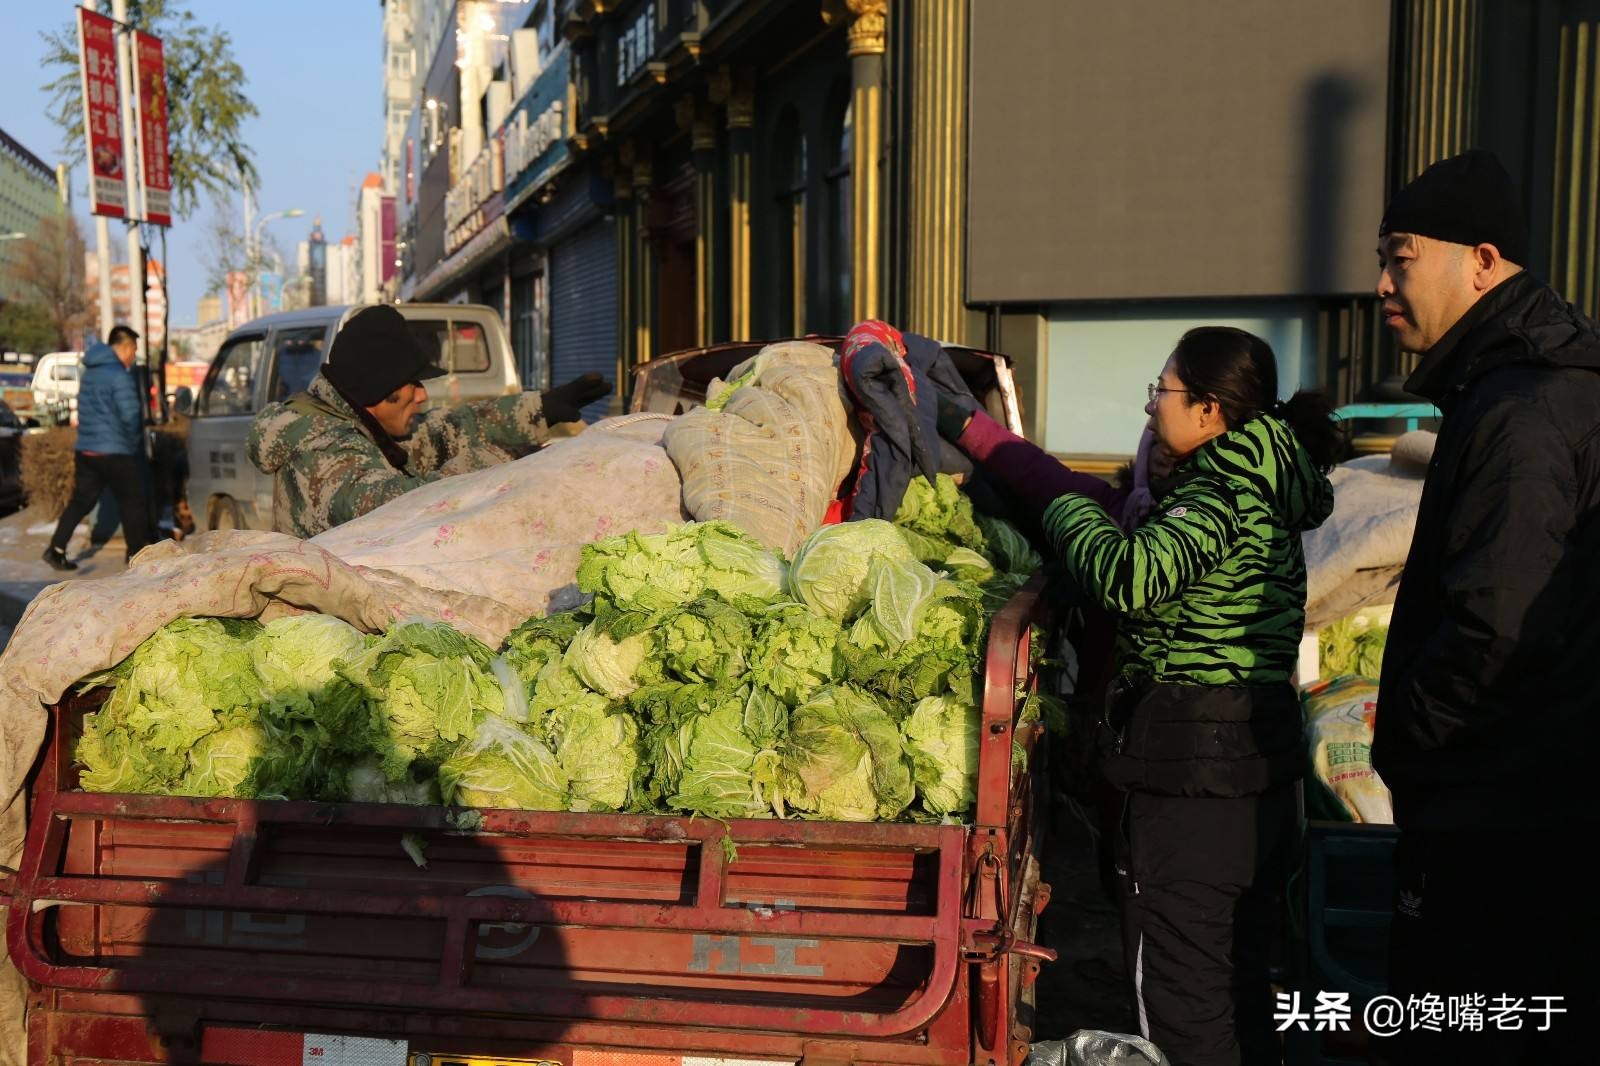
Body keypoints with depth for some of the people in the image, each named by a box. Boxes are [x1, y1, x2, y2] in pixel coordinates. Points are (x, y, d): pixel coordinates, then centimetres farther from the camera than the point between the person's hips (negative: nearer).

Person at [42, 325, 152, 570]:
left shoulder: (90, 371, 12)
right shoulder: (120, 375, -15)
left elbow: (87, 410, 18)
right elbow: (130, 415, -19)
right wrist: (134, 441, -1)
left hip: (85, 449, 8)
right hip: (115, 451, -8)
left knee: (80, 501, 11)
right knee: (132, 502, 5)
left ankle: (56, 549, 4)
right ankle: (136, 553, 12)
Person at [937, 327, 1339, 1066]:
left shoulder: (1220, 498, -17)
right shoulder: (1259, 491, 12)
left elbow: (1128, 575, -33)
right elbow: (1114, 510, 17)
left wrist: (1066, 511, -11)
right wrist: (973, 431, 18)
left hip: (1192, 767, -10)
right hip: (1262, 756, 10)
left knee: (1178, 989, -1)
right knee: (1238, 975, 20)